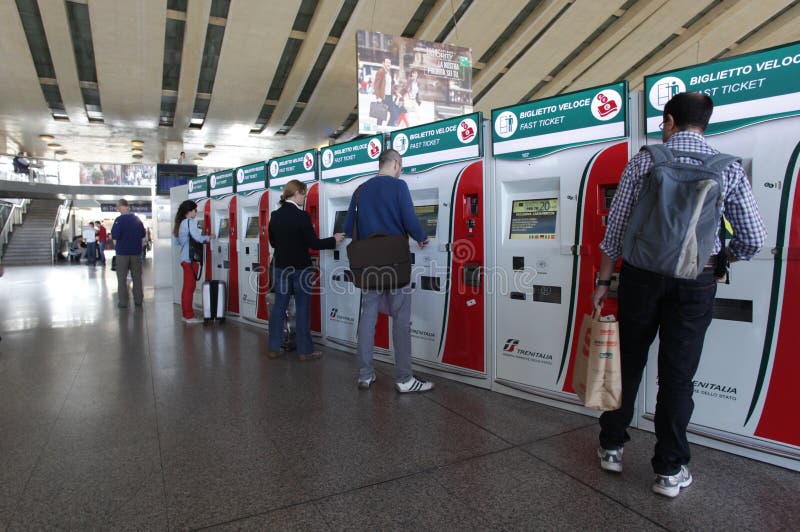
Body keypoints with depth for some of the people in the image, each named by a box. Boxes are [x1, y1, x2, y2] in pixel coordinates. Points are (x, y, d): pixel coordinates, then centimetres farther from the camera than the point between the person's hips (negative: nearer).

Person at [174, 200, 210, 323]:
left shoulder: (180, 223, 15)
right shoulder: (190, 222, -11)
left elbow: (176, 242, 19)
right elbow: (198, 238, -21)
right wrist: (208, 237, -4)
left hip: (185, 258, 9)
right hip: (191, 259, -9)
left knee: (187, 287, 13)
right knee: (190, 287, -4)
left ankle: (186, 314, 20)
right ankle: (189, 316, 1)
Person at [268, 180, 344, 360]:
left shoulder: (275, 216, 4)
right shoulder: (301, 215, -16)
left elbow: (273, 242, 13)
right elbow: (313, 243, -16)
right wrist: (334, 240, -2)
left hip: (281, 268, 6)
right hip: (300, 269, -6)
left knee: (279, 307, 11)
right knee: (302, 309, 3)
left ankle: (274, 348, 17)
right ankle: (304, 351, 9)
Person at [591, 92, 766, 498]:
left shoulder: (644, 160, 0)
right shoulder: (729, 168, 2)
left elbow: (615, 227, -3)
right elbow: (753, 239, 2)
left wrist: (604, 280, 5)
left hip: (641, 276, 0)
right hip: (695, 282, 1)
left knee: (628, 365, 13)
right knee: (677, 374, 8)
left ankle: (612, 447, 28)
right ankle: (670, 470, 19)